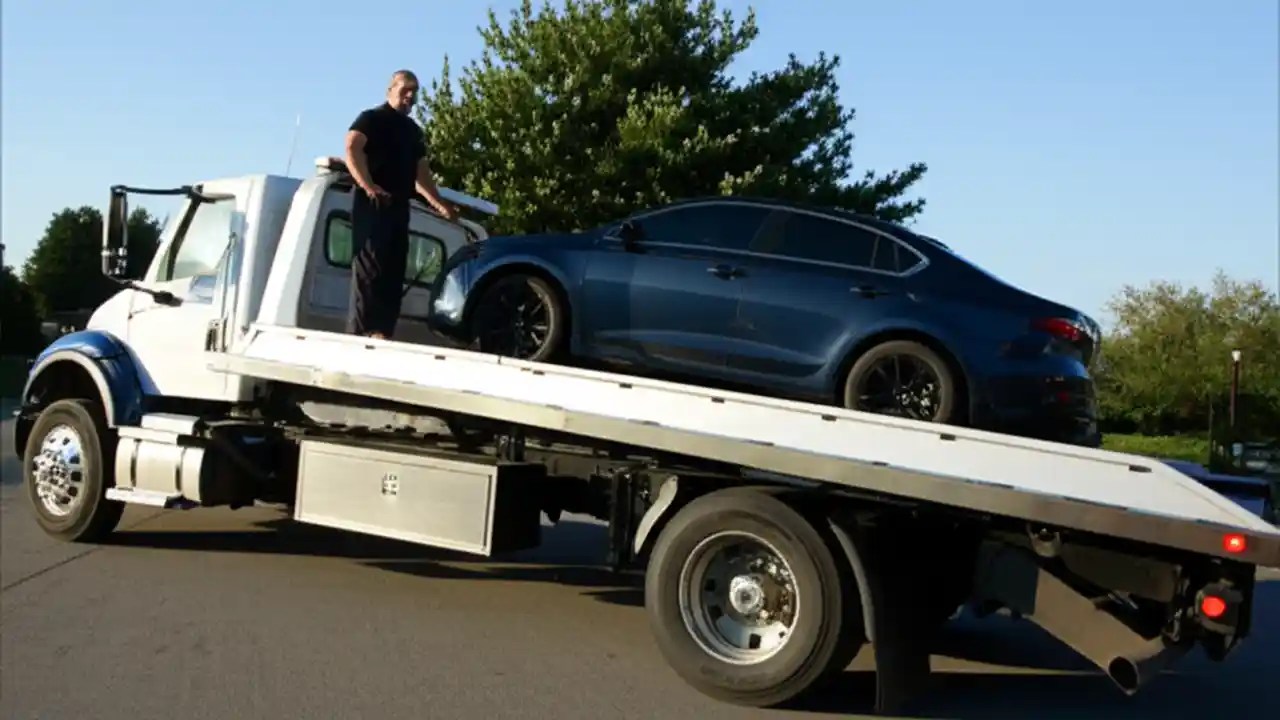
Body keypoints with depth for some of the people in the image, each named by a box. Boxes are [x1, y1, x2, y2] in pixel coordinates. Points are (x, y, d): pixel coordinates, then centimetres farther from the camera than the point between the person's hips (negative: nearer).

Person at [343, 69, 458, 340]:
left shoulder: (413, 131, 24)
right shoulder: (372, 118, 2)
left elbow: (421, 172, 28)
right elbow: (352, 148, -14)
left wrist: (439, 204, 20)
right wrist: (368, 186, -27)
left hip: (400, 205, 8)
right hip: (372, 202, -8)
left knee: (394, 270, 2)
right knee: (369, 266, -15)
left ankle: (382, 332, 3)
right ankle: (359, 332, -19)